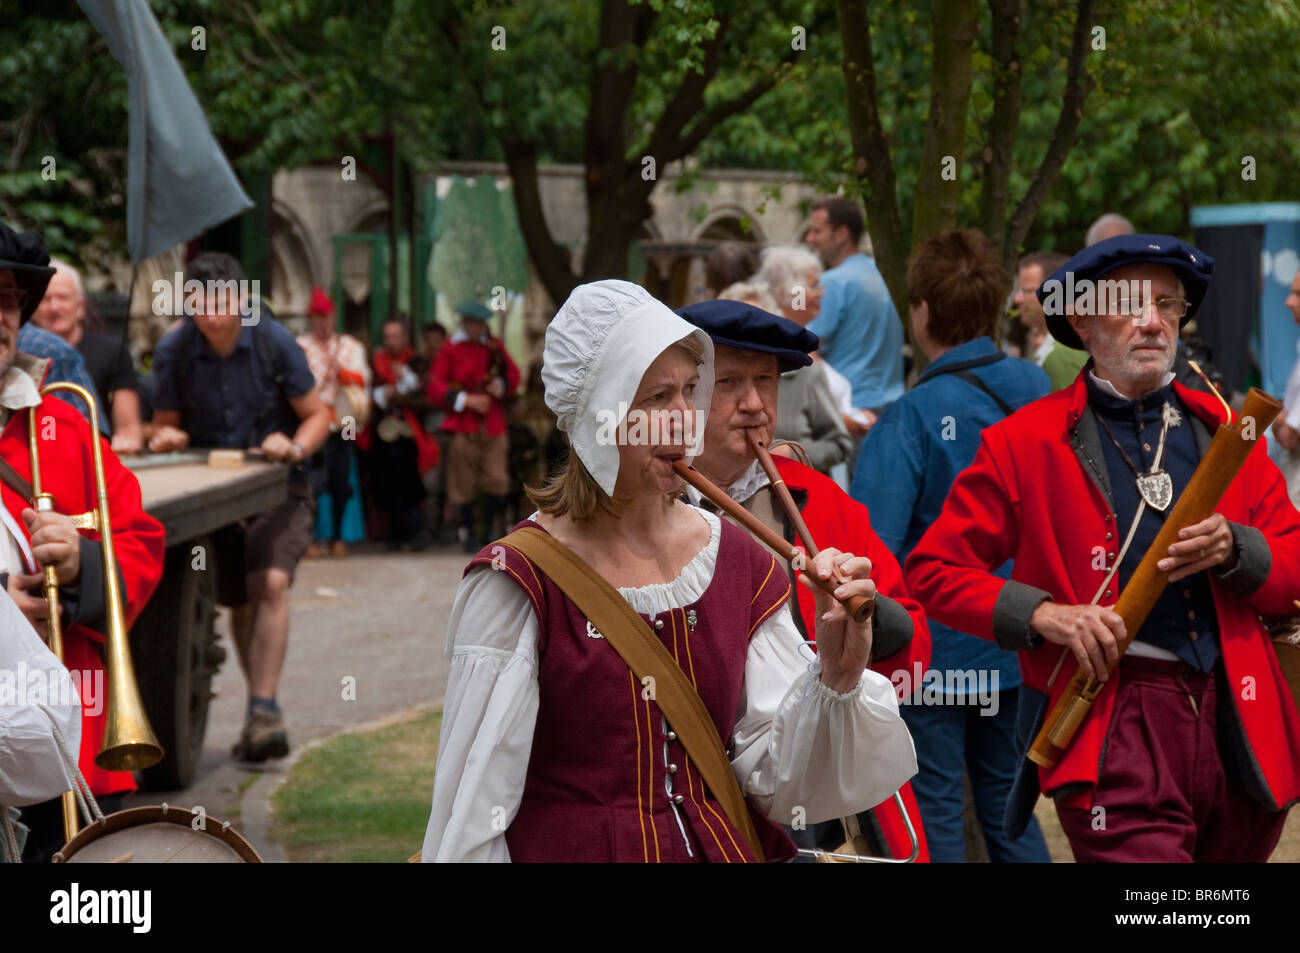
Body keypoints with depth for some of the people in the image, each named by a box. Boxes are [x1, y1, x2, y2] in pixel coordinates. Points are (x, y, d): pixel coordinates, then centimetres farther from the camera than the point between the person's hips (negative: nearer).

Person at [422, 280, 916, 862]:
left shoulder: (740, 562, 1)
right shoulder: (521, 583, -11)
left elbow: (780, 785, -3)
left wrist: (838, 673, -15)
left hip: (726, 847, 4)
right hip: (574, 852, -4)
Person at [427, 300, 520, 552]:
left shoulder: (494, 347, 13)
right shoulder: (450, 350, 2)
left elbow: (513, 375, 17)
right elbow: (435, 388, -4)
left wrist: (501, 385, -5)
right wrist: (466, 400, -14)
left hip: (494, 427, 3)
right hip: (463, 428, -3)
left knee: (497, 480, -6)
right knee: (465, 484, -1)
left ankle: (488, 532, 10)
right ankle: (469, 533, 14)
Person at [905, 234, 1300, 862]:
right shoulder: (1025, 443, 3)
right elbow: (934, 570, 3)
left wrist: (1233, 549, -8)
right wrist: (1041, 613, -12)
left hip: (1238, 726, 5)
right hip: (1114, 734, -5)